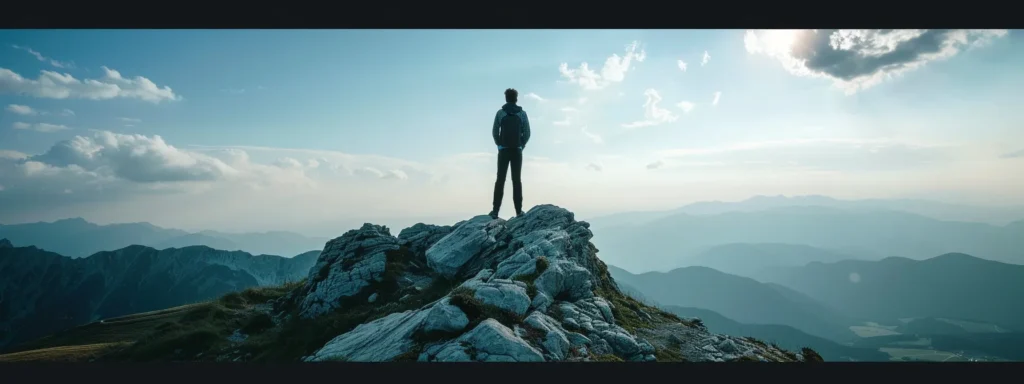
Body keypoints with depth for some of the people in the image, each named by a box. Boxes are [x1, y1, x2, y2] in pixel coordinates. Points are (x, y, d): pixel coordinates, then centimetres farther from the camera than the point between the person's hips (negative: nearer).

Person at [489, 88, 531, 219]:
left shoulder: (500, 113, -1)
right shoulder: (522, 113, 1)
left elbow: (494, 132, -1)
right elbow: (527, 133, 0)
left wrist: (499, 145, 10)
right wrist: (521, 145, 11)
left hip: (504, 150, 0)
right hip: (517, 151, 1)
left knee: (500, 180, 1)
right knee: (517, 180, 4)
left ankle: (496, 210, -4)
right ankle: (519, 211, 0)